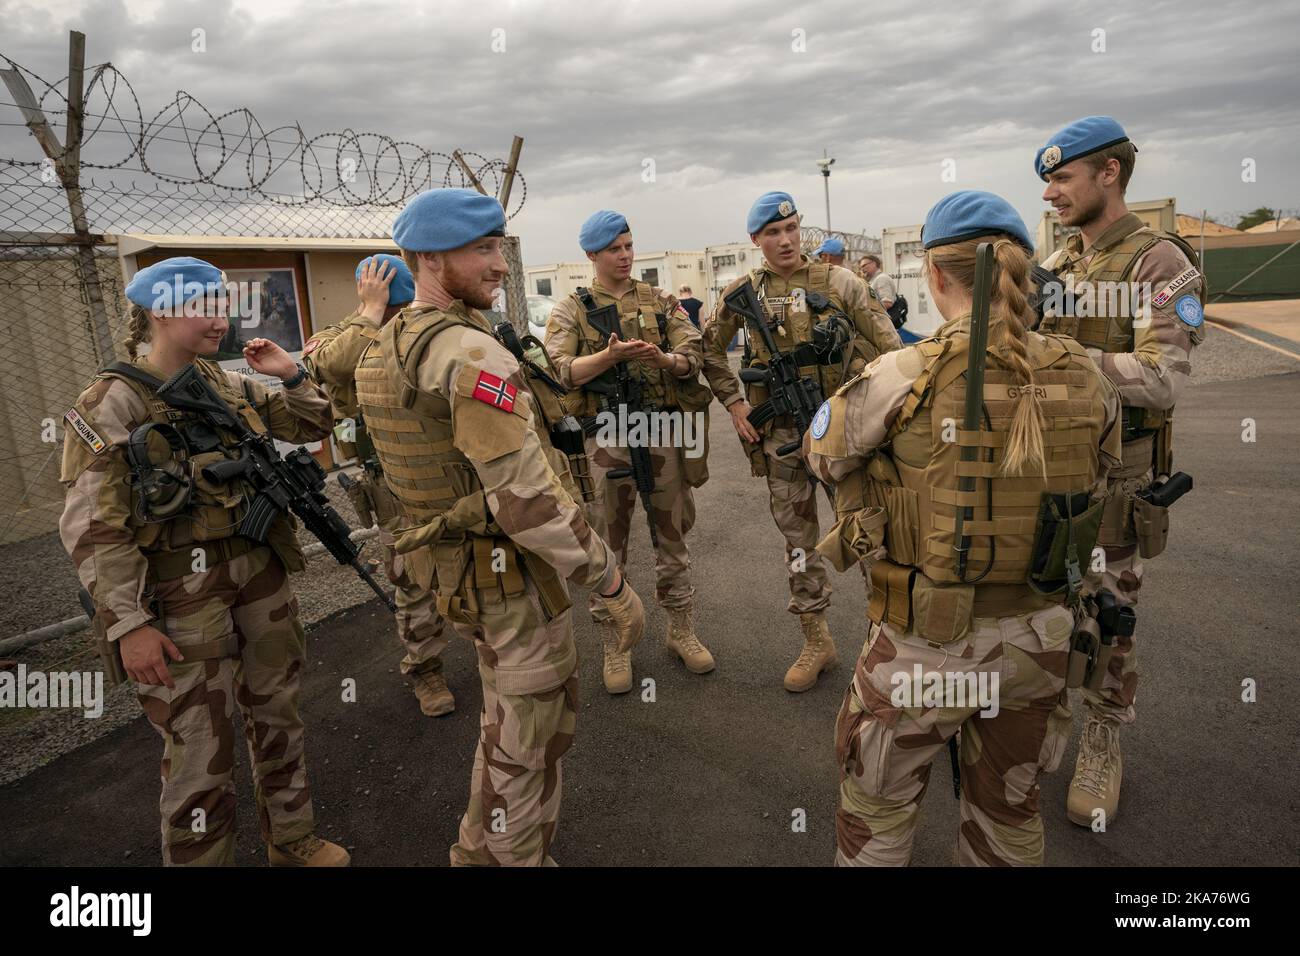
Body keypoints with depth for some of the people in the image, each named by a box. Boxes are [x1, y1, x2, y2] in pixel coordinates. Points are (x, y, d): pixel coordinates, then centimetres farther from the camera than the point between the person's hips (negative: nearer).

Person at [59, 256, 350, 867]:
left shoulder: (231, 386, 5)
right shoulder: (113, 403, -11)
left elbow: (312, 427, 16)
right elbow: (93, 529, -14)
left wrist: (292, 375, -2)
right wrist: (128, 625, -17)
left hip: (259, 569, 6)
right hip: (183, 588, -6)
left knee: (277, 713, 18)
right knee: (200, 750, 3)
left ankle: (293, 840, 38)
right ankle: (200, 857, 25)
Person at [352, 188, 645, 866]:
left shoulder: (383, 349, 7)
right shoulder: (470, 352, -24)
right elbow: (528, 497, -29)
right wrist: (613, 584, -21)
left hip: (450, 564, 10)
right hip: (507, 574, -10)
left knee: (515, 714, 28)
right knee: (529, 735, 10)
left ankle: (482, 848, 46)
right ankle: (515, 855, 31)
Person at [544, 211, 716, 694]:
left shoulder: (661, 302, 8)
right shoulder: (571, 309, 3)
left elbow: (694, 358, 0)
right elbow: (563, 371, -9)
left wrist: (663, 358, -22)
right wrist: (611, 354, -25)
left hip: (663, 431, 2)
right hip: (606, 437, -2)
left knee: (672, 535, 11)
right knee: (610, 544, 7)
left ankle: (681, 630, 28)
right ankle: (614, 644, 21)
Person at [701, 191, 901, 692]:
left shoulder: (839, 281, -3)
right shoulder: (742, 293, 2)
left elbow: (888, 348, -1)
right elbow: (710, 350, 13)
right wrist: (734, 404, 4)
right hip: (782, 430, 2)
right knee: (797, 536, 10)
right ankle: (816, 641, 25)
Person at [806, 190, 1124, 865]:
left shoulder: (904, 378, -20)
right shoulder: (1083, 379, -6)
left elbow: (823, 456, -4)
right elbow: (1091, 495, 8)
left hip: (928, 645, -4)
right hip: (1040, 639, 5)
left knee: (877, 819, 22)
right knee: (1008, 814, 29)